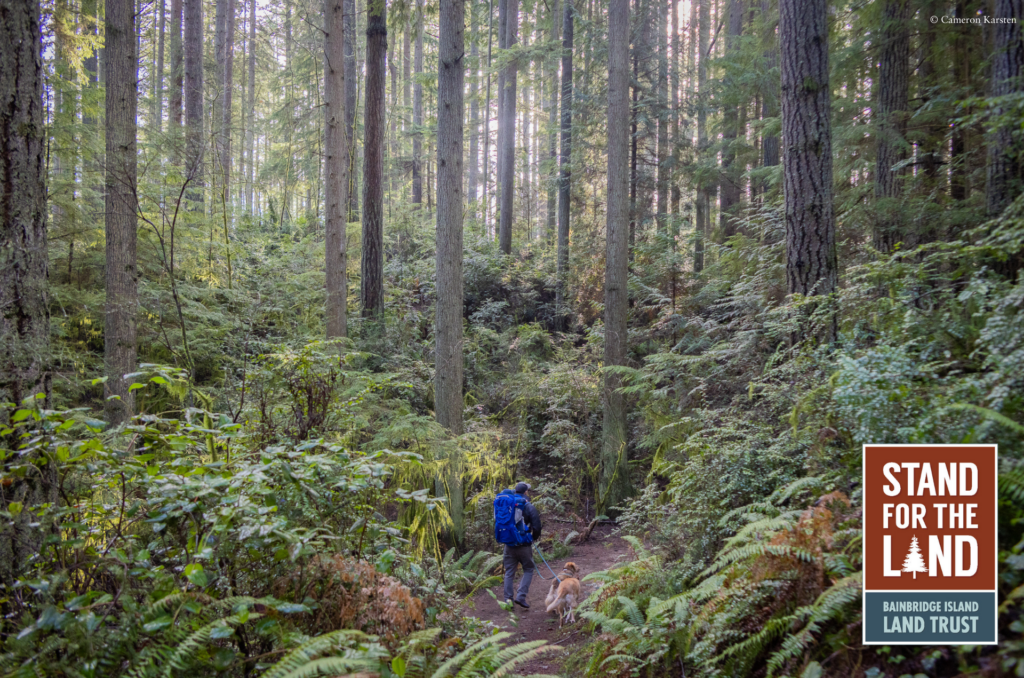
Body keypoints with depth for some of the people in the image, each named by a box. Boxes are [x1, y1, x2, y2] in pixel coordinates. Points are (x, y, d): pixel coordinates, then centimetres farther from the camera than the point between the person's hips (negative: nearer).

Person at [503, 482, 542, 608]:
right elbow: (536, 526, -11)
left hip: (509, 544, 4)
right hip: (523, 545, -4)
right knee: (528, 570, 11)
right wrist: (536, 537, 5)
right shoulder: (529, 507, -10)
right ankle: (521, 596, -1)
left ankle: (508, 599, 10)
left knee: (509, 572, 11)